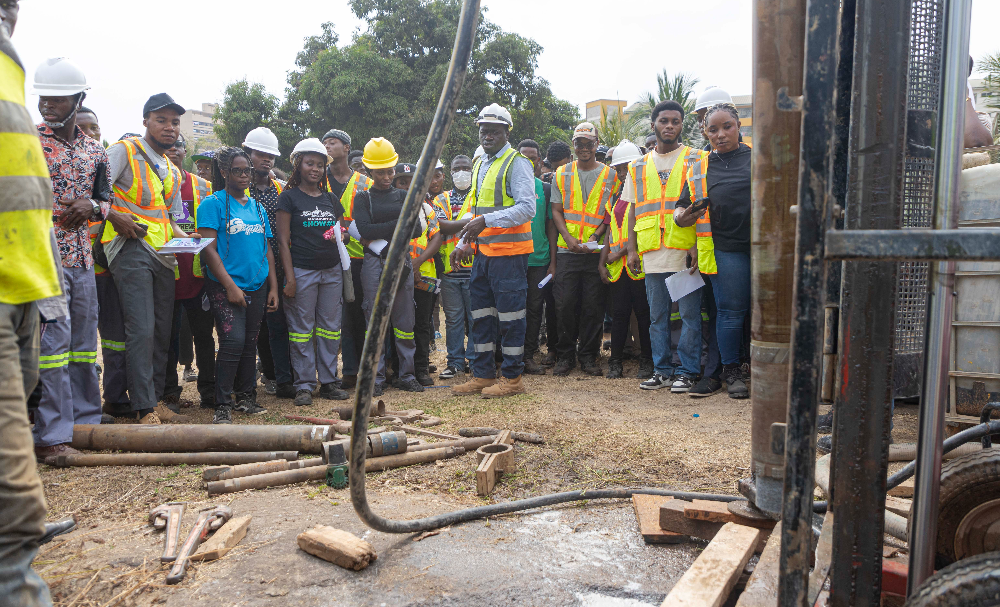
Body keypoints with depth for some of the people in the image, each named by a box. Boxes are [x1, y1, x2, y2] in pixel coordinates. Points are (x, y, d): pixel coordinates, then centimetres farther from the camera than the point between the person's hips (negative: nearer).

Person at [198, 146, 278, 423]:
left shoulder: (257, 206, 14)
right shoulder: (213, 203, -3)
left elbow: (267, 249, 17)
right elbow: (209, 249, -10)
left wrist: (273, 286, 11)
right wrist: (230, 286, -16)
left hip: (256, 286, 6)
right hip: (226, 285, -6)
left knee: (250, 343, 9)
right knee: (233, 341, -15)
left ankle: (246, 397, 21)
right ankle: (223, 405, -6)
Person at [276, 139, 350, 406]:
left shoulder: (331, 199, 14)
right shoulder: (289, 197, 0)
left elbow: (341, 231, 23)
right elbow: (283, 240, -4)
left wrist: (339, 235, -3)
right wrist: (289, 277, -12)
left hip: (332, 271, 5)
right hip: (302, 270, -5)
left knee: (330, 327, 7)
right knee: (302, 328, 0)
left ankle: (329, 381, 16)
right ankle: (304, 385, 6)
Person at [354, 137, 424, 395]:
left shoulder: (403, 196, 12)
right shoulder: (363, 198, 5)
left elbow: (416, 229, 2)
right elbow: (364, 231, -10)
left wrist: (382, 233, -10)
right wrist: (398, 224, -9)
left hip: (401, 260, 2)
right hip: (374, 263, -2)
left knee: (405, 320, 5)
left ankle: (406, 374, 15)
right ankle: (376, 377, 9)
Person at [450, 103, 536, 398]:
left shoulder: (517, 163, -9)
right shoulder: (479, 164, 17)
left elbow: (527, 208, -20)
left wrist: (486, 221, -26)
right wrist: (463, 243, 16)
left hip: (509, 252, -8)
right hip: (483, 252, 8)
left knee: (509, 315, -2)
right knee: (481, 314, 12)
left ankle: (512, 378, 9)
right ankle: (483, 375, 22)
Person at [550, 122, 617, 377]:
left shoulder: (610, 175, 8)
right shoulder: (561, 174, 11)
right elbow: (556, 211, 8)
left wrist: (596, 235, -11)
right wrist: (568, 237, -8)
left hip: (596, 251, -1)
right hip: (567, 251, 1)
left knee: (593, 306, 2)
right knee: (564, 304, -1)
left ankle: (589, 356, 14)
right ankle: (566, 356, 12)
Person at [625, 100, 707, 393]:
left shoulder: (696, 160, 5)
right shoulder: (639, 167, 16)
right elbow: (633, 210, 16)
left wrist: (697, 244, -12)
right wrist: (632, 249, 8)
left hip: (685, 251, -4)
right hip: (652, 253, 4)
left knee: (689, 314, -1)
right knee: (657, 316, 8)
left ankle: (687, 371, 8)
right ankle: (662, 370, 17)